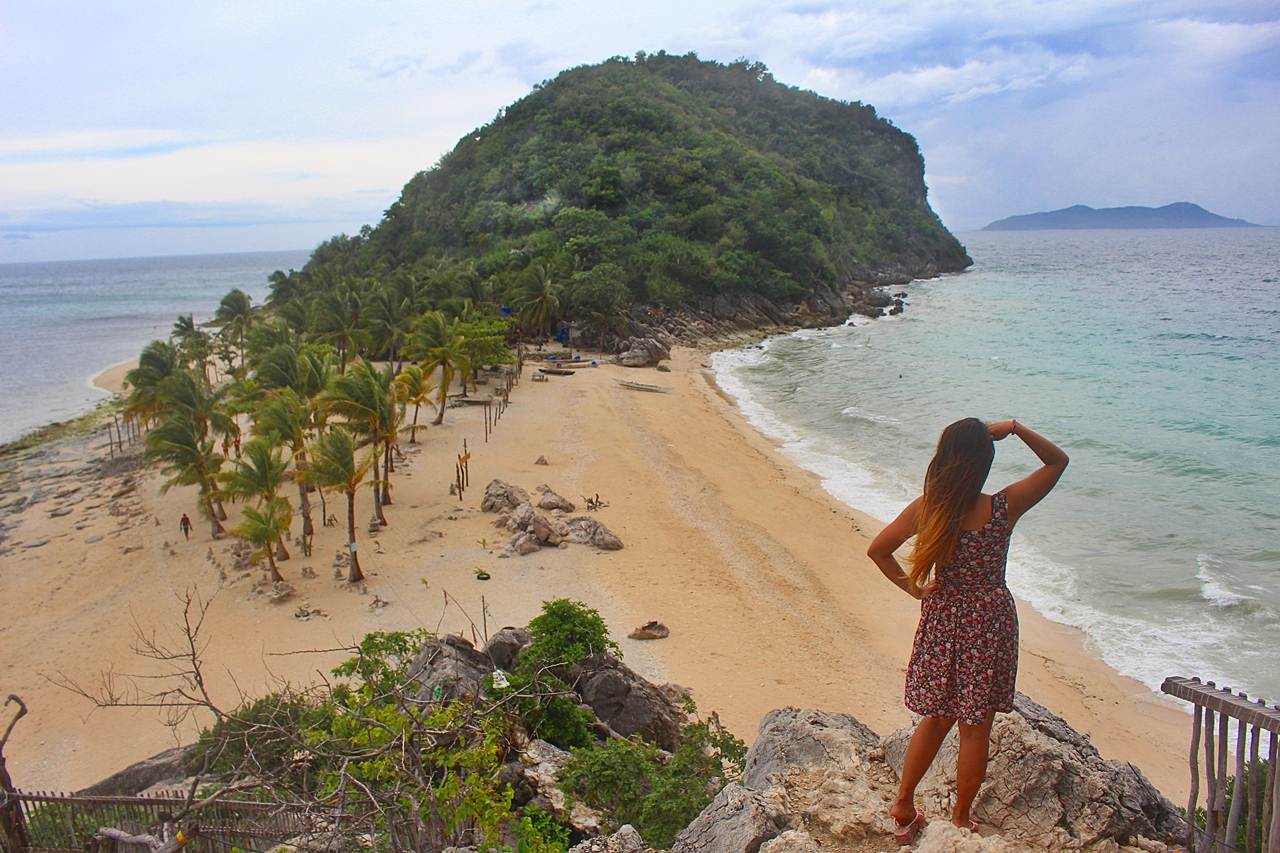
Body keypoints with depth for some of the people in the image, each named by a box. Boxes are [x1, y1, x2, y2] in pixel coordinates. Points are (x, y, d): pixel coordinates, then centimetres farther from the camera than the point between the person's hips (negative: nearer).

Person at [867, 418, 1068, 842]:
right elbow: (1058, 461, 0)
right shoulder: (1004, 508, -15)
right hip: (989, 621, -2)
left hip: (941, 618, 3)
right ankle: (961, 819, 25)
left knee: (935, 718, 20)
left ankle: (903, 807, 27)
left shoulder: (925, 508, -10)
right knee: (975, 728, 11)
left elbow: (877, 550, -2)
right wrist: (1015, 428, -10)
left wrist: (914, 589, 7)